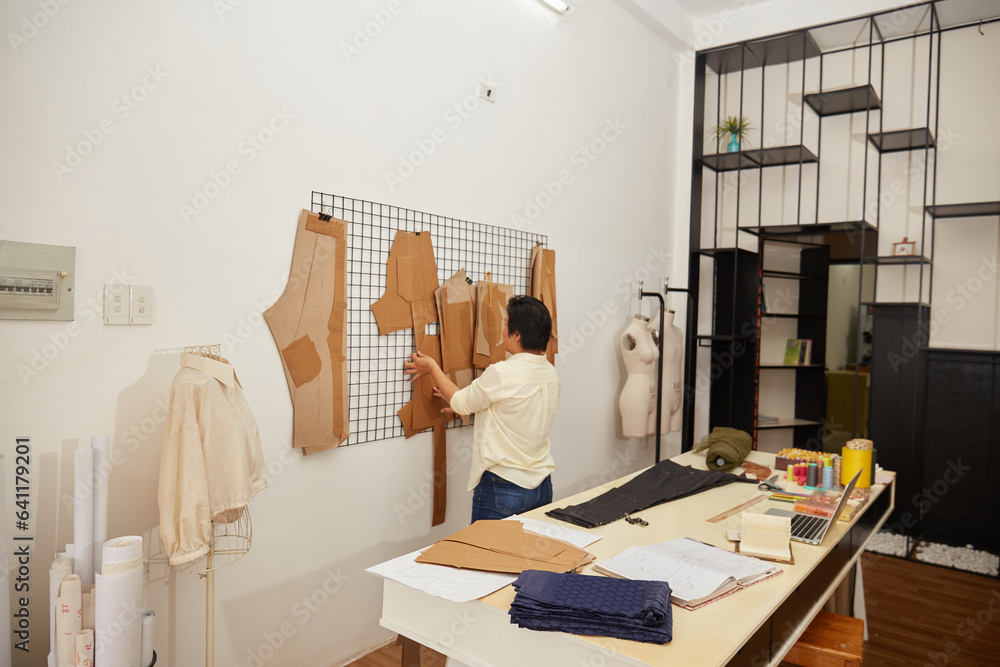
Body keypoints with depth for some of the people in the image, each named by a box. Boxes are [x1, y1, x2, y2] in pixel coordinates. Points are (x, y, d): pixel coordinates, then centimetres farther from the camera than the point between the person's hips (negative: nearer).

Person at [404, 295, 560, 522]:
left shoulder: (502, 373, -20)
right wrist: (461, 403, 25)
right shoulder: (551, 373, 3)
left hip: (503, 489, -7)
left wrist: (432, 368, 11)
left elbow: (461, 403, -3)